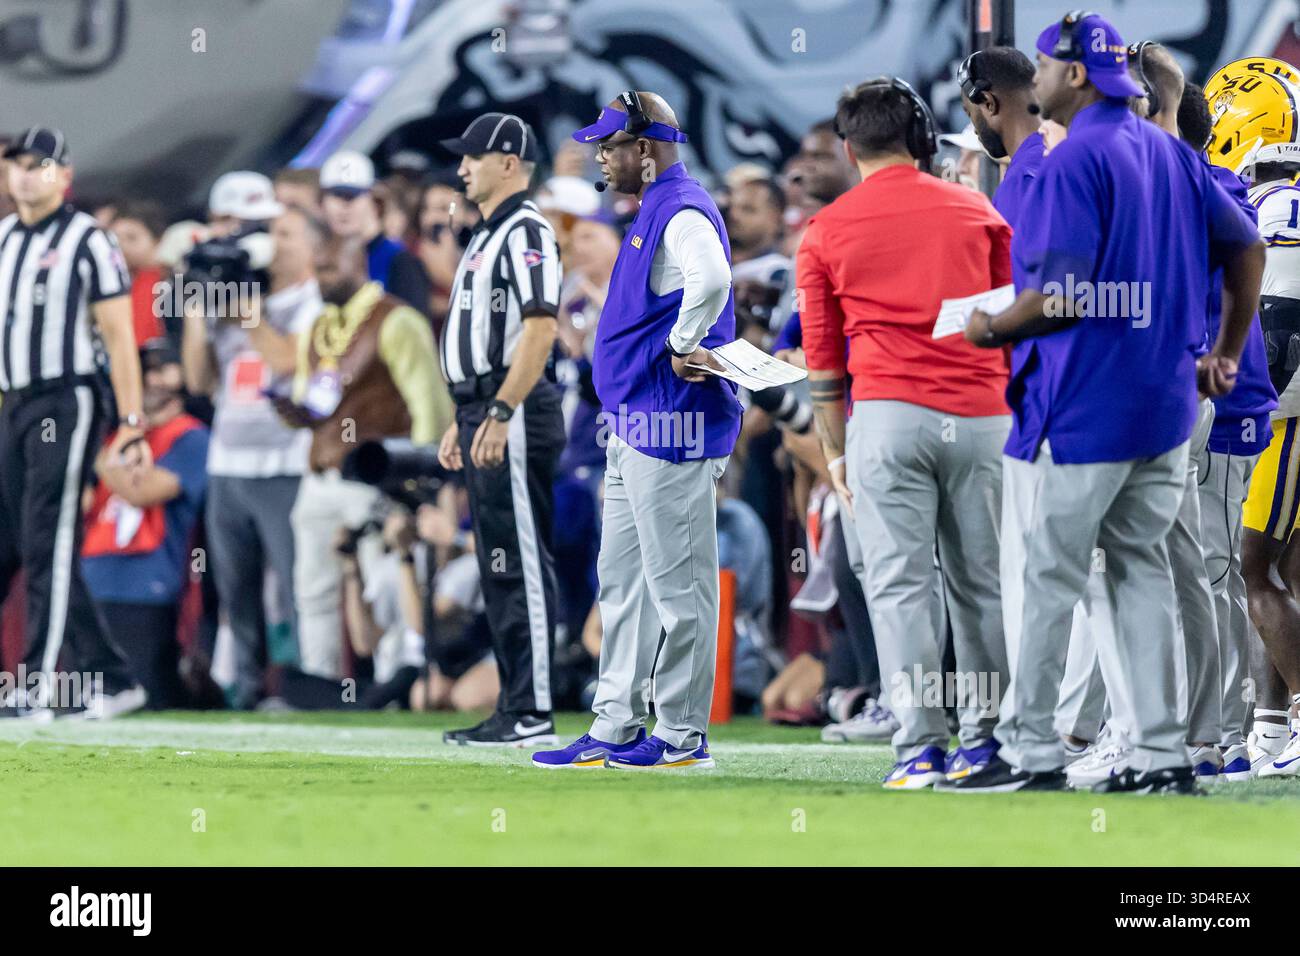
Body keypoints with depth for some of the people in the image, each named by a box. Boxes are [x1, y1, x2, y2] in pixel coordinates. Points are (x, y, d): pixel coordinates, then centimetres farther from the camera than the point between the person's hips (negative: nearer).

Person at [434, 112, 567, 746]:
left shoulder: (526, 231, -11)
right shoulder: (486, 236, 21)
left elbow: (540, 326, -21)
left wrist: (500, 414, -26)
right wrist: (463, 419, 23)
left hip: (515, 419, -11)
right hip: (484, 415, 11)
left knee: (521, 565, -10)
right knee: (499, 568, 11)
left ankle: (532, 713, -10)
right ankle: (514, 710, 15)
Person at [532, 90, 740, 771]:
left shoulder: (683, 214, -15)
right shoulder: (653, 212, 19)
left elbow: (711, 280, -35)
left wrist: (681, 347, -24)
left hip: (671, 427, -11)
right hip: (634, 427, 11)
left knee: (676, 584, -5)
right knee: (621, 581, 12)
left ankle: (683, 736, -1)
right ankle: (615, 729, 16)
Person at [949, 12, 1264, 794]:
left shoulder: (1074, 162, -14)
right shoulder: (1170, 153, 11)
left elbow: (1062, 296, -22)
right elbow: (1246, 246, 16)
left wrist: (992, 330, -6)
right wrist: (1227, 352, 23)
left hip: (1079, 409, -8)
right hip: (1165, 406, 8)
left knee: (1043, 578, 1)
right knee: (1139, 570, 12)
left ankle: (1032, 751, 4)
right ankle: (1162, 753, 11)